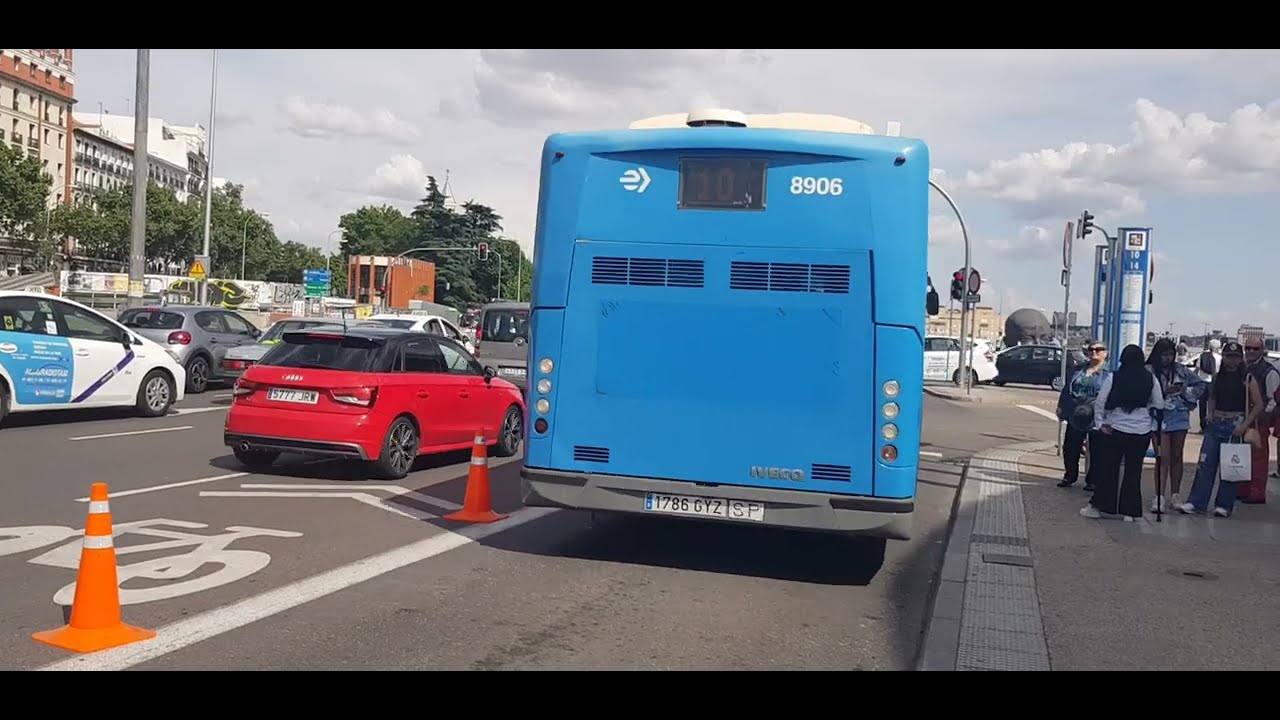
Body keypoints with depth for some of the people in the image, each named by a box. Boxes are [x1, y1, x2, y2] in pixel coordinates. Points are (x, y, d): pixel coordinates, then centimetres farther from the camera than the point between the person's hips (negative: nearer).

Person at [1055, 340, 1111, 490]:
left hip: (1096, 418, -5)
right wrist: (1061, 407, 14)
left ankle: (1092, 481, 16)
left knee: (1095, 451, 5)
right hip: (1075, 417, 5)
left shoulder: (1108, 374, -4)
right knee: (1070, 447, 10)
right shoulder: (1079, 371, 13)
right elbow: (1067, 389, 17)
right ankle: (1070, 476, 24)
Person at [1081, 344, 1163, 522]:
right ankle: (1129, 511, 12)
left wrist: (1100, 423, 3)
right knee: (1133, 470, 8)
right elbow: (1159, 405, 3)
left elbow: (1100, 402, -6)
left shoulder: (1113, 378, -7)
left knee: (1108, 468, 7)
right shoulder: (1151, 379, -3)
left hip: (1115, 429, -1)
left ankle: (1099, 506, 11)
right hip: (1142, 432, 1)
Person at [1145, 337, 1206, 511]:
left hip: (1179, 417, 4)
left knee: (1177, 457, 11)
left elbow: (1200, 384, 14)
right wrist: (1164, 392, -24)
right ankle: (1160, 497, -5)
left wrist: (1186, 391, -1)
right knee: (1163, 458, -7)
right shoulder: (1149, 371, -10)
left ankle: (1175, 495, 20)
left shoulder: (1181, 370, 3)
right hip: (1159, 418, -4)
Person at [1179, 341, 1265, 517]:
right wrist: (1210, 414, 7)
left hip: (1235, 427, -4)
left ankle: (1224, 505, 11)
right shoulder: (1217, 377, 8)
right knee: (1205, 463, 0)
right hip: (1215, 424, 4)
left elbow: (1258, 405, -5)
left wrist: (1244, 425, -12)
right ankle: (1196, 503, 1)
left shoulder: (1247, 379, -4)